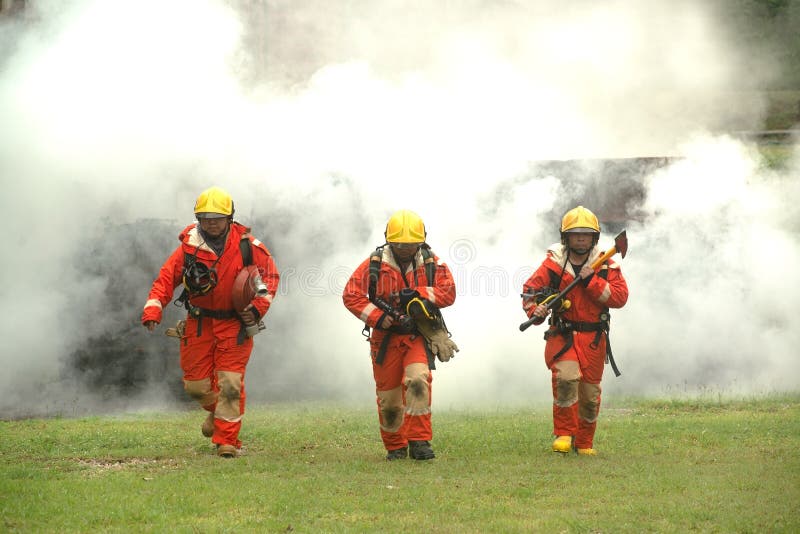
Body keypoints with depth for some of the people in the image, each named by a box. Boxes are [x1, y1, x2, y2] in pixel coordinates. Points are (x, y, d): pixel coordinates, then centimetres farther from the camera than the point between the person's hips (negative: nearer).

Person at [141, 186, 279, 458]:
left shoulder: (246, 245, -7)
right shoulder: (189, 247, -7)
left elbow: (270, 275, 2)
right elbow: (166, 278, -8)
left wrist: (258, 307, -11)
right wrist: (152, 310, -23)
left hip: (234, 324, -2)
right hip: (199, 323, 2)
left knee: (230, 384, -10)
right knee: (196, 384, 8)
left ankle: (227, 440, -1)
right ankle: (217, 410, 40)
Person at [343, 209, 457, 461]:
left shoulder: (432, 263, 1)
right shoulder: (374, 264, -3)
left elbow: (448, 293, -6)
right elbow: (351, 295, -4)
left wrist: (419, 294, -20)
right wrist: (377, 316, -15)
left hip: (419, 336, -1)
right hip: (386, 338, 1)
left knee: (418, 380, -24)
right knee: (389, 398, 5)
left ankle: (419, 441, -20)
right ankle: (395, 446, 24)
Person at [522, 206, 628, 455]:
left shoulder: (606, 265, 2)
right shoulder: (554, 263, 0)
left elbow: (620, 297, -7)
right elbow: (529, 289, 3)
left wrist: (592, 281, -17)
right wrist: (535, 309, -18)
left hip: (593, 338, 2)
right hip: (562, 334, -2)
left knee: (590, 393, 7)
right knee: (566, 377, -26)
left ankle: (584, 442, 27)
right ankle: (564, 433, -11)